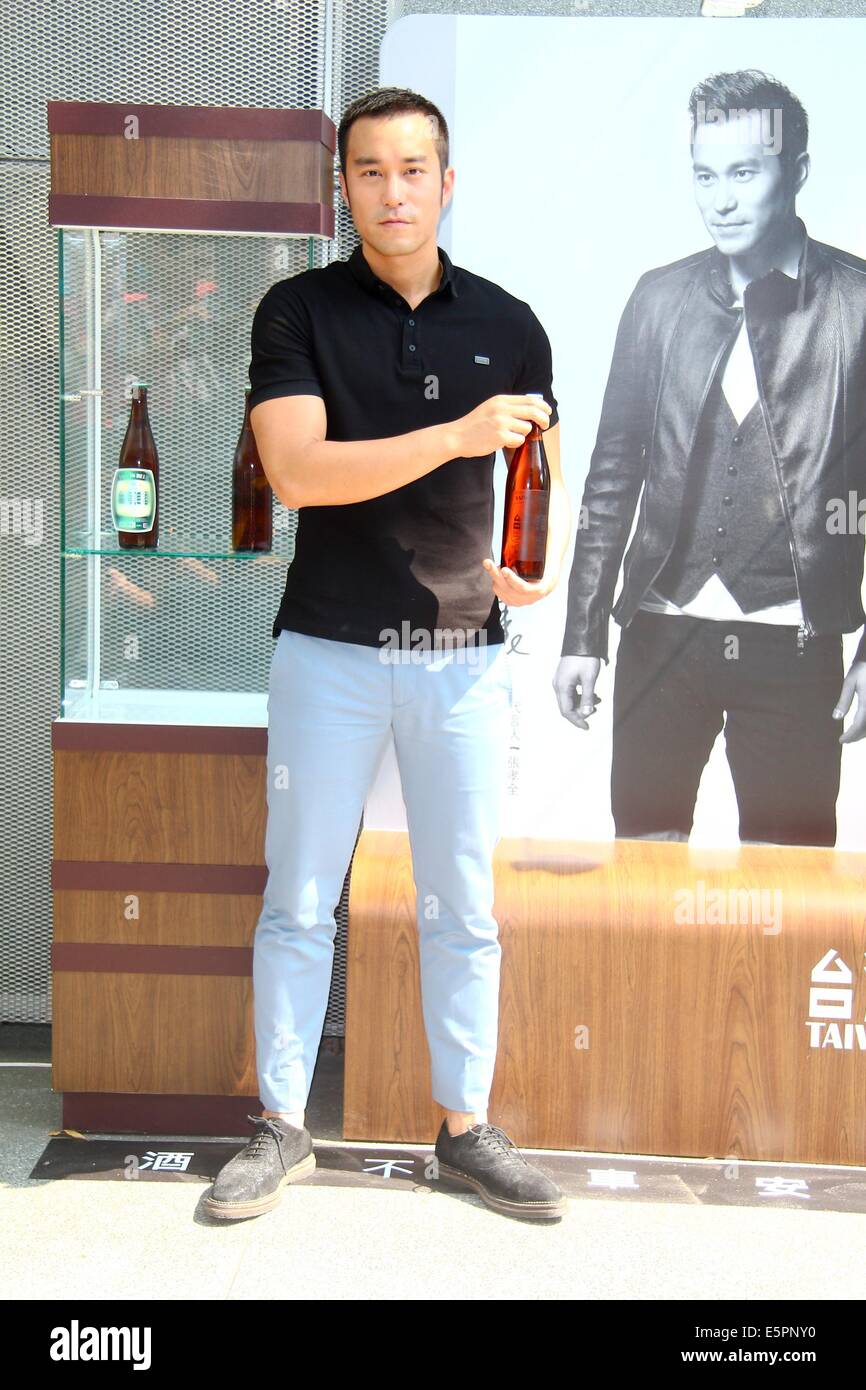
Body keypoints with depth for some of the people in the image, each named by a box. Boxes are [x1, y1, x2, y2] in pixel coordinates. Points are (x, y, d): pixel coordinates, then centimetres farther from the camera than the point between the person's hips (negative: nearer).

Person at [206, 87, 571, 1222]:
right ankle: (282, 1129, 21)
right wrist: (458, 434, -24)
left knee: (464, 909, 9)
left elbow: (550, 479, 11)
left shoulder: (508, 325, 7)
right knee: (298, 902, 6)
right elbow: (297, 470, -15)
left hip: (466, 658, 2)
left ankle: (467, 1130, 23)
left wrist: (543, 563, -11)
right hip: (331, 651, -2)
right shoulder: (299, 311, -1)